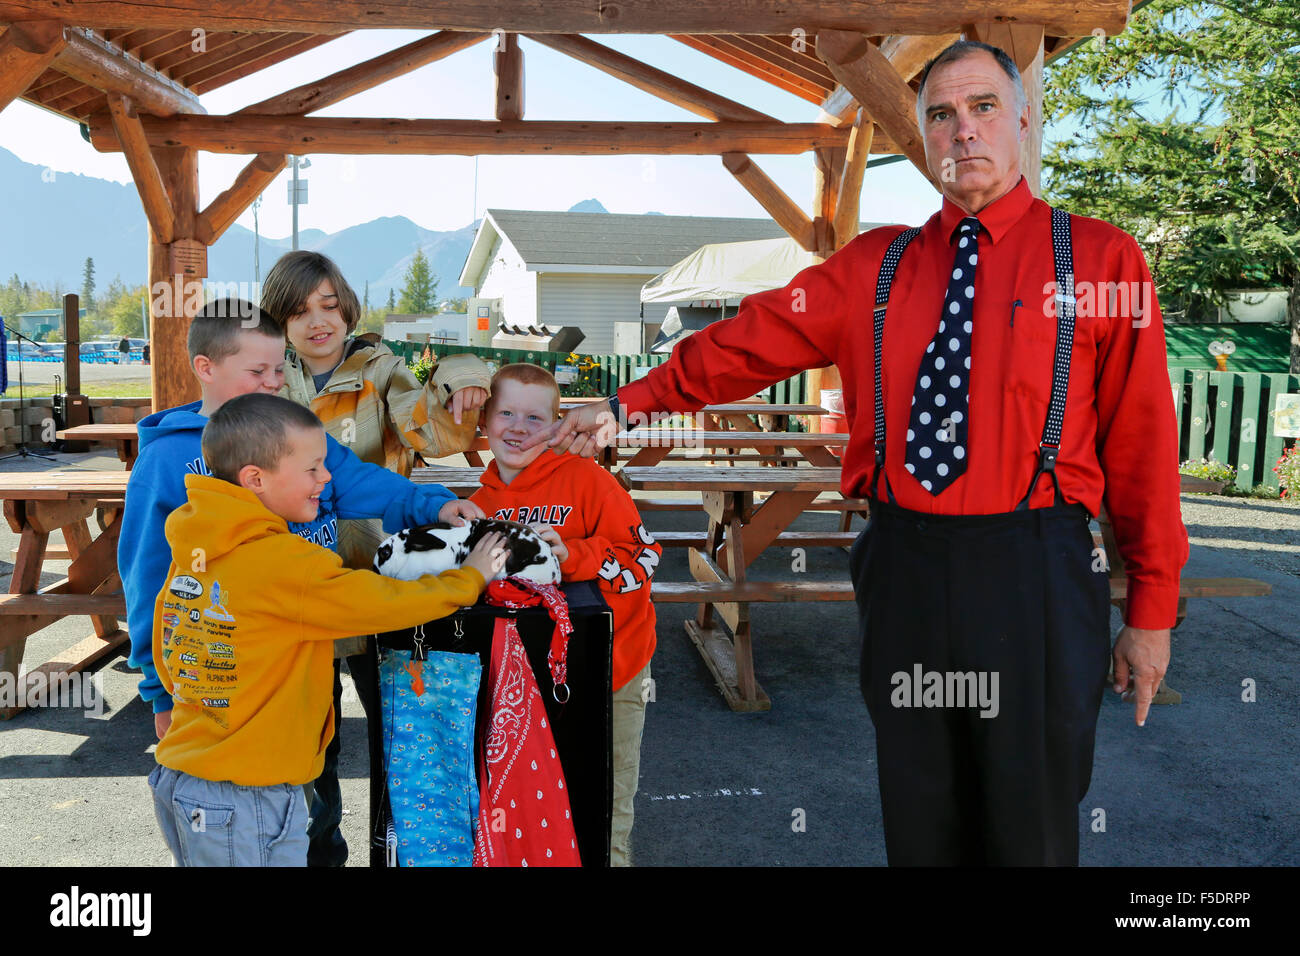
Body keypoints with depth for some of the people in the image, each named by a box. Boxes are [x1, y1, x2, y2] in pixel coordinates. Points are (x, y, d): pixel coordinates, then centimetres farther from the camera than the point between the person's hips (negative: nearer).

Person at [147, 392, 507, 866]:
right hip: (244, 804, -8)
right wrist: (471, 576, 1)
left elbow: (165, 656, 12)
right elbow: (387, 604, -14)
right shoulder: (283, 564, -22)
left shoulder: (191, 551, 3)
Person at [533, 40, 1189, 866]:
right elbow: (747, 344, 10)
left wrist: (1152, 611, -1)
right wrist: (628, 404, 4)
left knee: (1031, 831, 11)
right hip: (902, 572, 3)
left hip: (1035, 580, -2)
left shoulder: (1100, 257, 0)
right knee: (918, 826, 15)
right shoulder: (871, 268, 9)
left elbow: (1142, 442, -1)